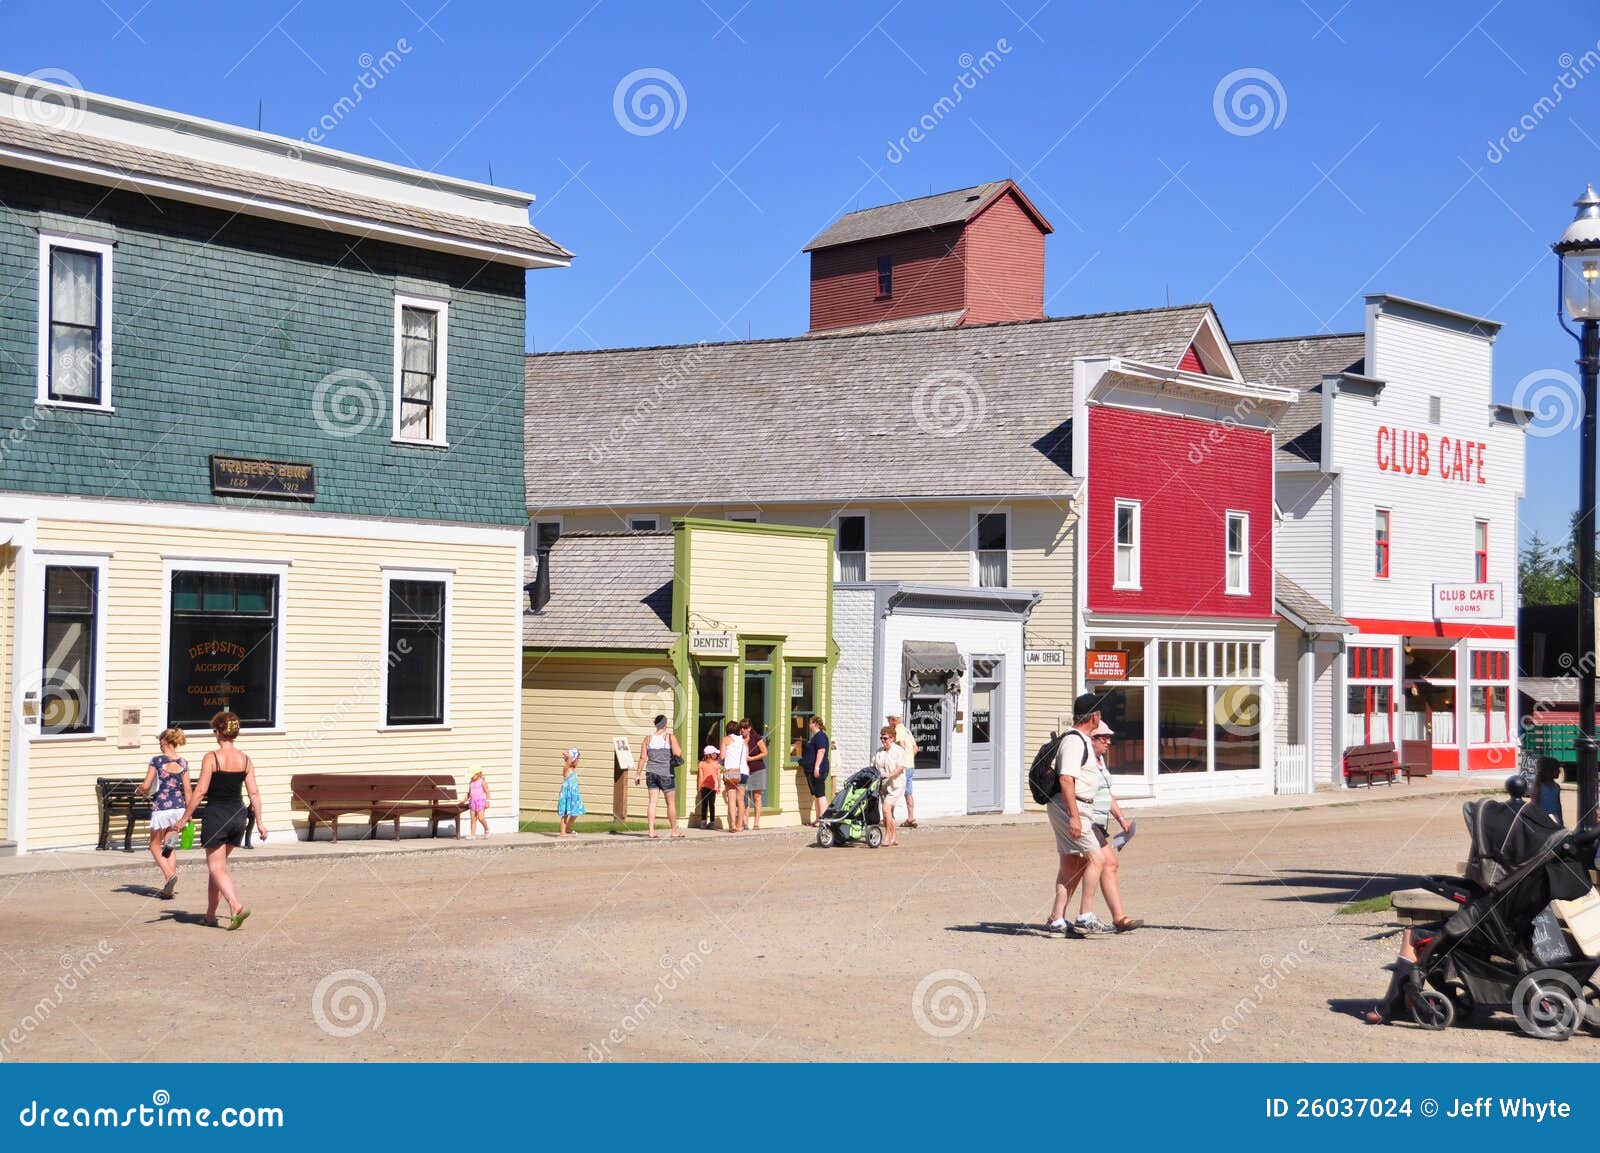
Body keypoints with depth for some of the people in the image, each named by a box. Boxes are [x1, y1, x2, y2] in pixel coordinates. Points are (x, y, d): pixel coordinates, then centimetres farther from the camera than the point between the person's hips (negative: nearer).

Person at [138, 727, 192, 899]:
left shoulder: (157, 761, -8)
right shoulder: (183, 763, 3)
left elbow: (145, 786, -10)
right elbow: (187, 791, 5)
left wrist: (141, 790, 14)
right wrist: (188, 813, 12)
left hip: (161, 808, -4)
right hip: (178, 807, 4)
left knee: (155, 846, 10)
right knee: (169, 847, 14)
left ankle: (169, 875, -14)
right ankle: (170, 888, 8)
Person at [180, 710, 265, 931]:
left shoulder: (211, 758, -12)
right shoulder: (245, 759, 3)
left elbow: (200, 791, -13)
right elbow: (254, 793, 3)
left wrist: (186, 816, -3)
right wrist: (259, 822, 9)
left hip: (216, 815, -6)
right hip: (238, 816, 6)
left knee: (217, 868, 0)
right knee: (217, 865, 19)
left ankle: (236, 906, -21)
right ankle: (210, 914, 24)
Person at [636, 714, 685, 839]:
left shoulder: (648, 739, 5)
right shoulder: (670, 737, -5)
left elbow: (643, 758, 1)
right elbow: (677, 753, -16)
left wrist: (637, 774, 5)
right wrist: (681, 752, 7)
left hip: (651, 773, 3)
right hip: (666, 773, -3)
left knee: (653, 802, 2)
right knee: (671, 803, 8)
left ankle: (652, 831, -4)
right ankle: (674, 831, 16)